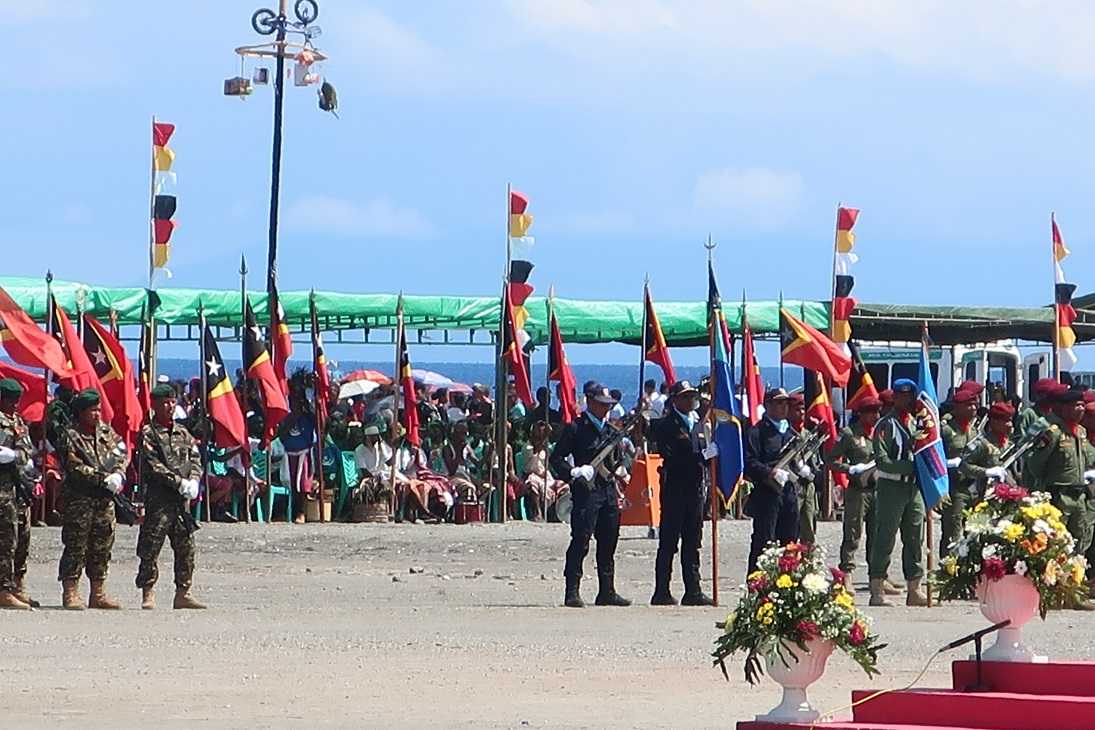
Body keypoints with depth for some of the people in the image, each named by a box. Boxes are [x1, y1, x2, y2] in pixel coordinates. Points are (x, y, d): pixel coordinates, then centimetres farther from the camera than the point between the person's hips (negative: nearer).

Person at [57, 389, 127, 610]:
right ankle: (70, 594, -4)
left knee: (102, 546, 8)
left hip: (105, 499, 6)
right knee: (76, 546, -6)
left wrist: (118, 475, -10)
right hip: (79, 498, -6)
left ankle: (98, 594, 14)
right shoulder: (71, 437, -5)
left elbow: (121, 454, 11)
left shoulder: (106, 432, 14)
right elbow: (76, 468, -13)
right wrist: (104, 479, -18)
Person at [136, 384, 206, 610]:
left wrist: (193, 481, -8)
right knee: (151, 546, -6)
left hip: (182, 498, 6)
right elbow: (153, 466, -11)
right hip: (158, 498, -6)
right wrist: (180, 483, -15)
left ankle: (183, 593, 11)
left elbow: (195, 459, 12)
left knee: (186, 546, 5)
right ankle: (148, 594, -3)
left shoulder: (182, 433, 17)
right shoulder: (148, 433, -3)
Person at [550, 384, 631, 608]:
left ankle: (607, 592, 16)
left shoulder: (610, 429, 19)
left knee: (608, 543, 9)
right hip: (586, 489, -7)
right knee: (581, 541, -10)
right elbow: (556, 458, -6)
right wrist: (573, 473, -19)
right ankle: (572, 592, -10)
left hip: (608, 490, 7)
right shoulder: (576, 428, -3)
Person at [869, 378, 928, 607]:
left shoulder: (916, 423, 16)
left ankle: (914, 590, 12)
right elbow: (882, 461, -15)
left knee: (915, 538, 7)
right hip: (891, 486, -7)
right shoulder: (886, 426, -6)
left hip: (914, 486, 7)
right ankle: (877, 591, -4)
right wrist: (910, 466, -21)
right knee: (885, 539, -5)